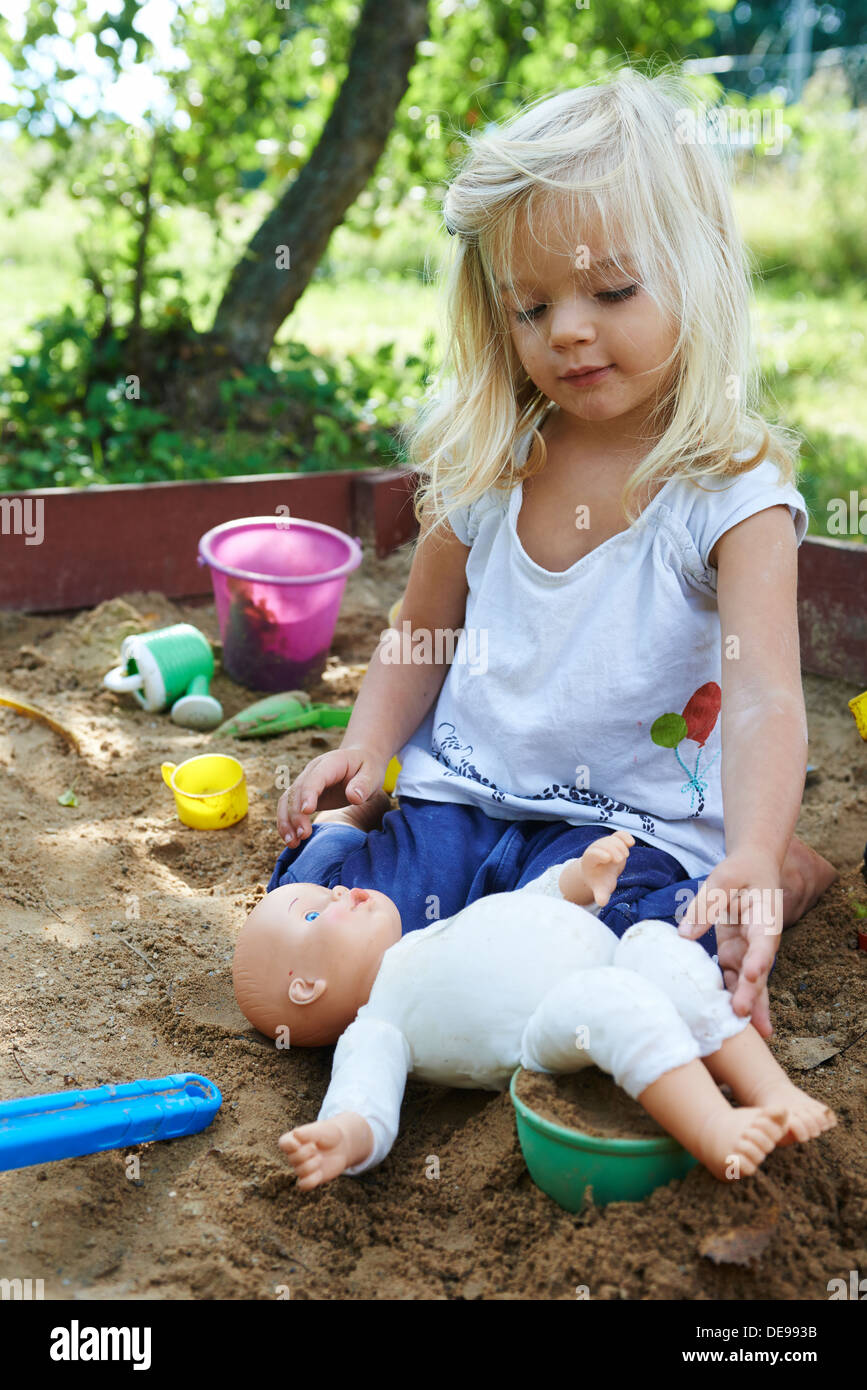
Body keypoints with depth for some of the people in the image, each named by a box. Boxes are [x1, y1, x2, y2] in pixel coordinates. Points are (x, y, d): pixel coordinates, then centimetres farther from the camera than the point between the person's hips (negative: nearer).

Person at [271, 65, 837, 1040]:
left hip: (629, 824, -4)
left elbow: (765, 701, -24)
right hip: (458, 795, 5)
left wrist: (749, 861, -42)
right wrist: (367, 748, -5)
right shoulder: (488, 465, 2)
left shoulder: (735, 493, -12)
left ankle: (779, 875, 1)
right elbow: (420, 631, 14)